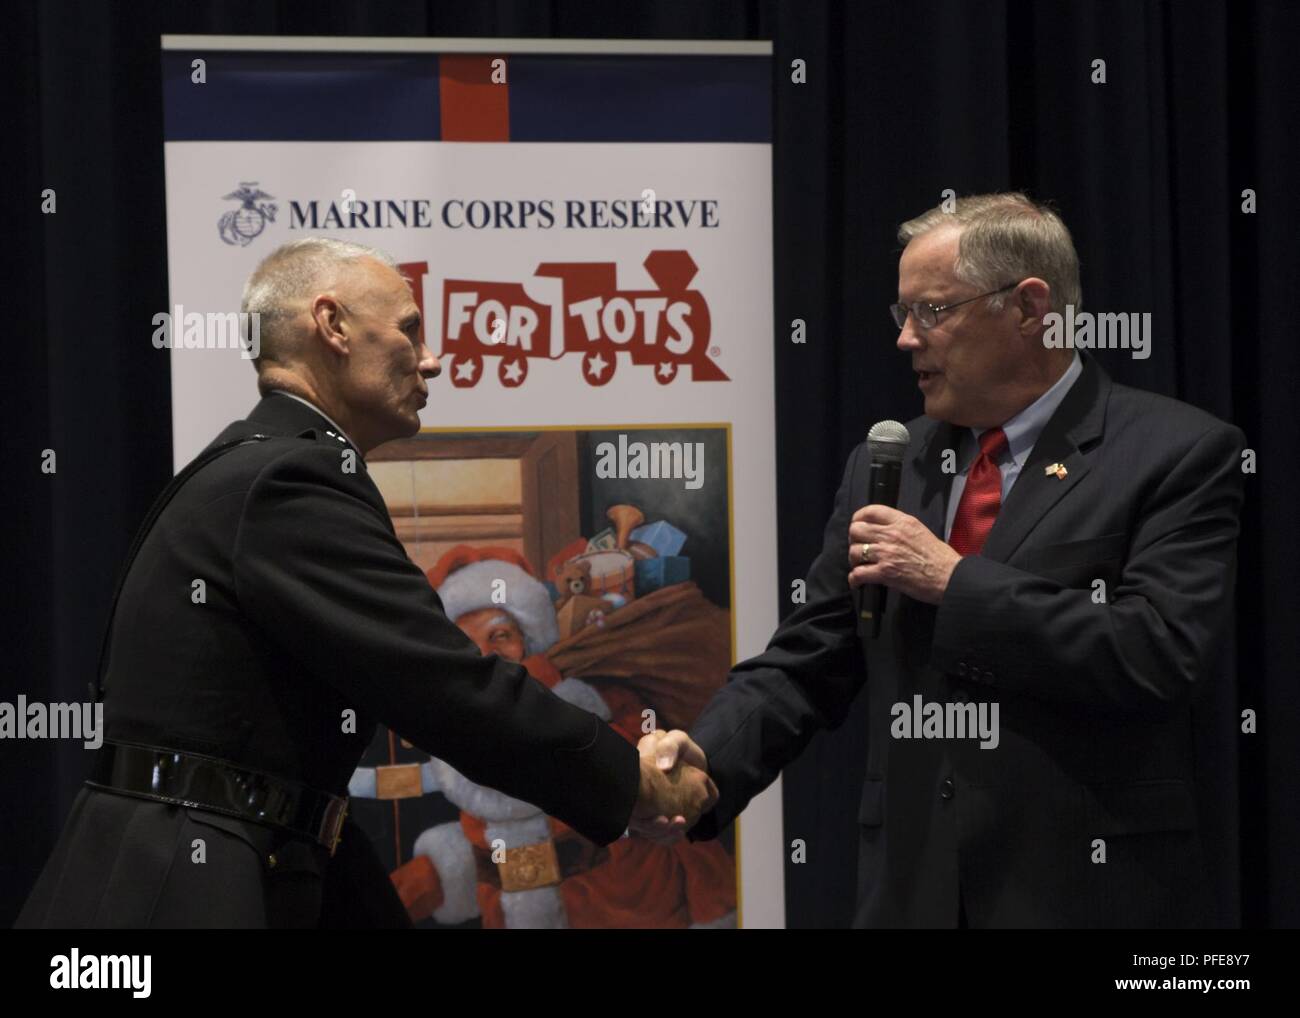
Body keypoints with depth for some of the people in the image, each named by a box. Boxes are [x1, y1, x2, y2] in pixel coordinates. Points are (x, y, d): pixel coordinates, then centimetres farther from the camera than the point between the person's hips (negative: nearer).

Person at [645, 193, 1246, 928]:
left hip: (1088, 892, -4)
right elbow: (805, 666, 11)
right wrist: (706, 758, -8)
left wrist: (955, 582, -14)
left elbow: (1161, 651, -18)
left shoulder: (1180, 455, -5)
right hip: (912, 889, 5)